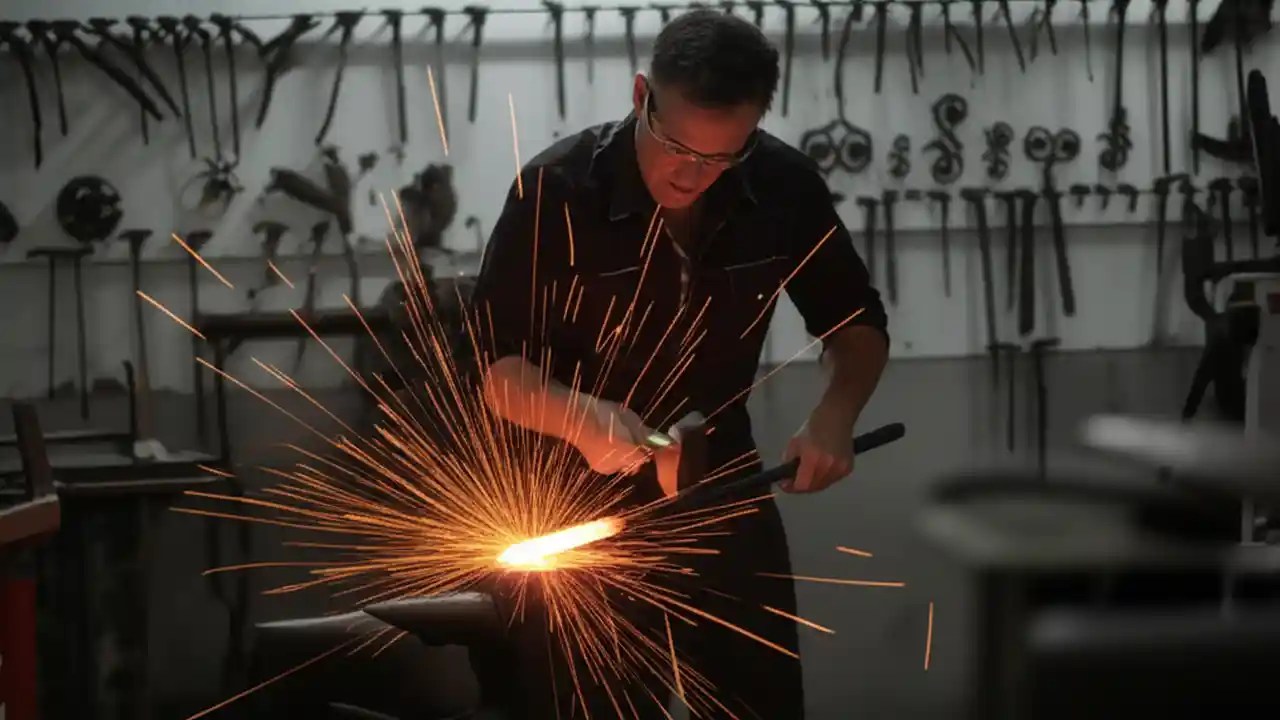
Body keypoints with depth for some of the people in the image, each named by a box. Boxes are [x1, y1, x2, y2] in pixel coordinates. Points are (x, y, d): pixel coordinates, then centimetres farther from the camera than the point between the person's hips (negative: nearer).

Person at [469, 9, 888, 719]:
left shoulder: (786, 186, -13)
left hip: (722, 481, 3)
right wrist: (578, 415, -39)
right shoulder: (556, 191, -22)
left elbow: (857, 323, 1)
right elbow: (492, 364, -19)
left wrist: (835, 413, -19)